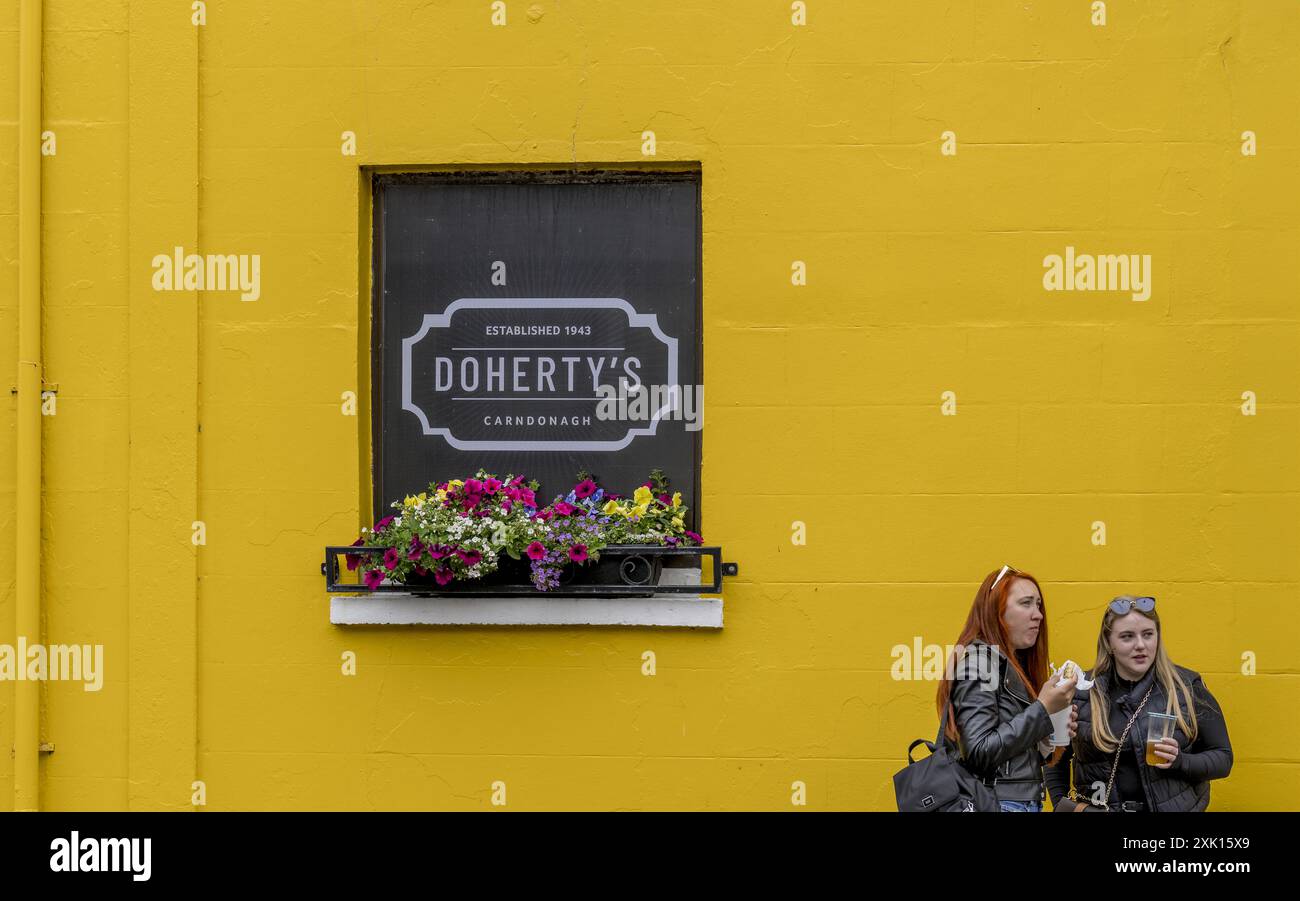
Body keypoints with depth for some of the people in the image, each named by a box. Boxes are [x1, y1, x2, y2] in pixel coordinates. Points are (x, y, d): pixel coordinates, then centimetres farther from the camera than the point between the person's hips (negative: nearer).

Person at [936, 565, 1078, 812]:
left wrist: (1053, 733, 0)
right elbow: (979, 754, -20)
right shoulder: (979, 658, -11)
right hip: (999, 804, -9)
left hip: (1027, 801, 9)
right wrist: (1043, 709, -16)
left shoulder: (1013, 665, 14)